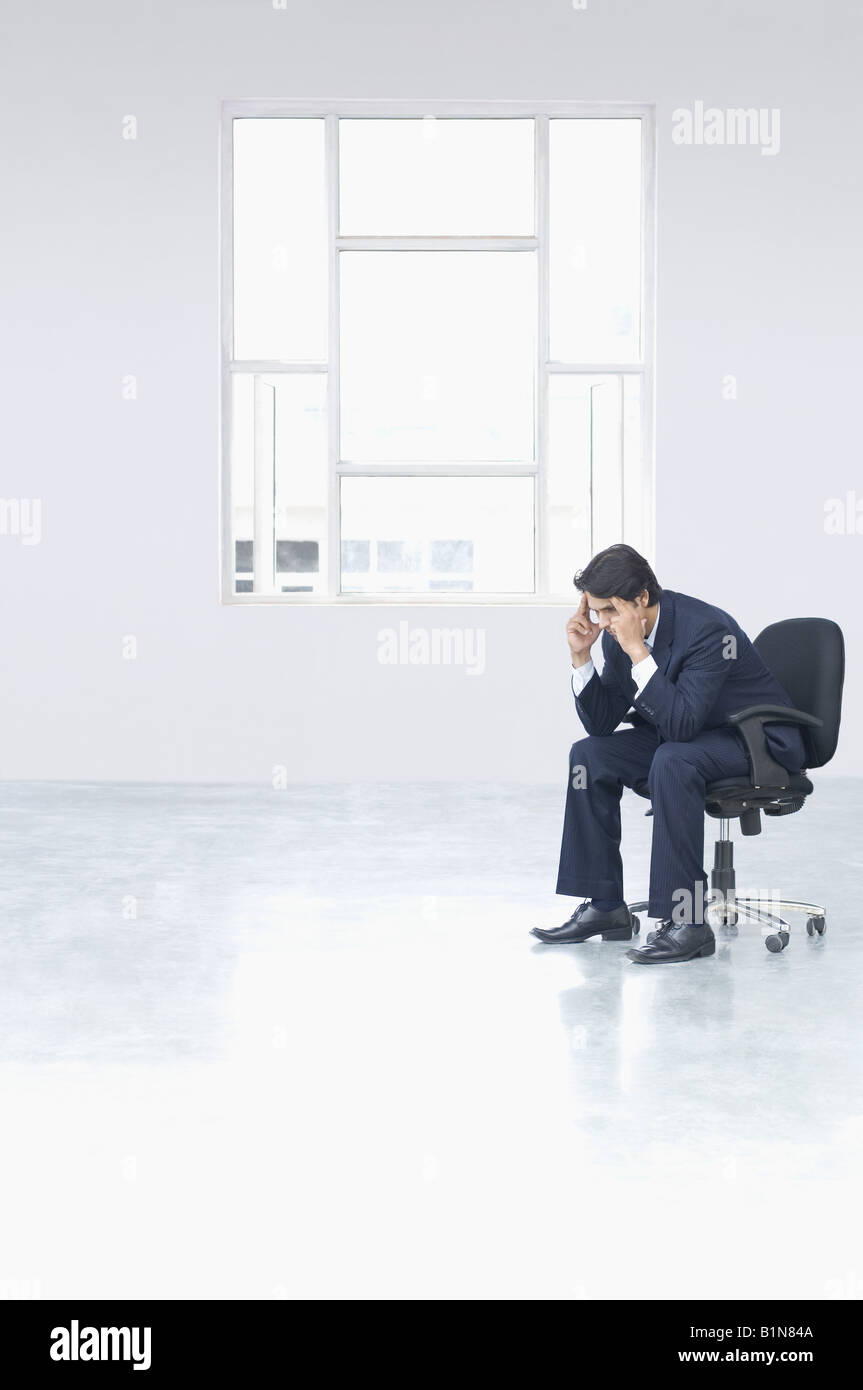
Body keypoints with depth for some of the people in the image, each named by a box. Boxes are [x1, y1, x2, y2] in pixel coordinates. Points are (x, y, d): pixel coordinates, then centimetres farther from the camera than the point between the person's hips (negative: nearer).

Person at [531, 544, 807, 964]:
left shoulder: (707, 629, -29)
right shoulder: (619, 634, -6)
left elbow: (682, 725, -36)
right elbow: (601, 723, -1)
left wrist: (638, 651, -38)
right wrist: (580, 655, -14)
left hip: (757, 741, -8)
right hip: (683, 734, 8)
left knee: (672, 761, -36)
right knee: (589, 754, -7)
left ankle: (687, 921, -30)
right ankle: (604, 905, -1)